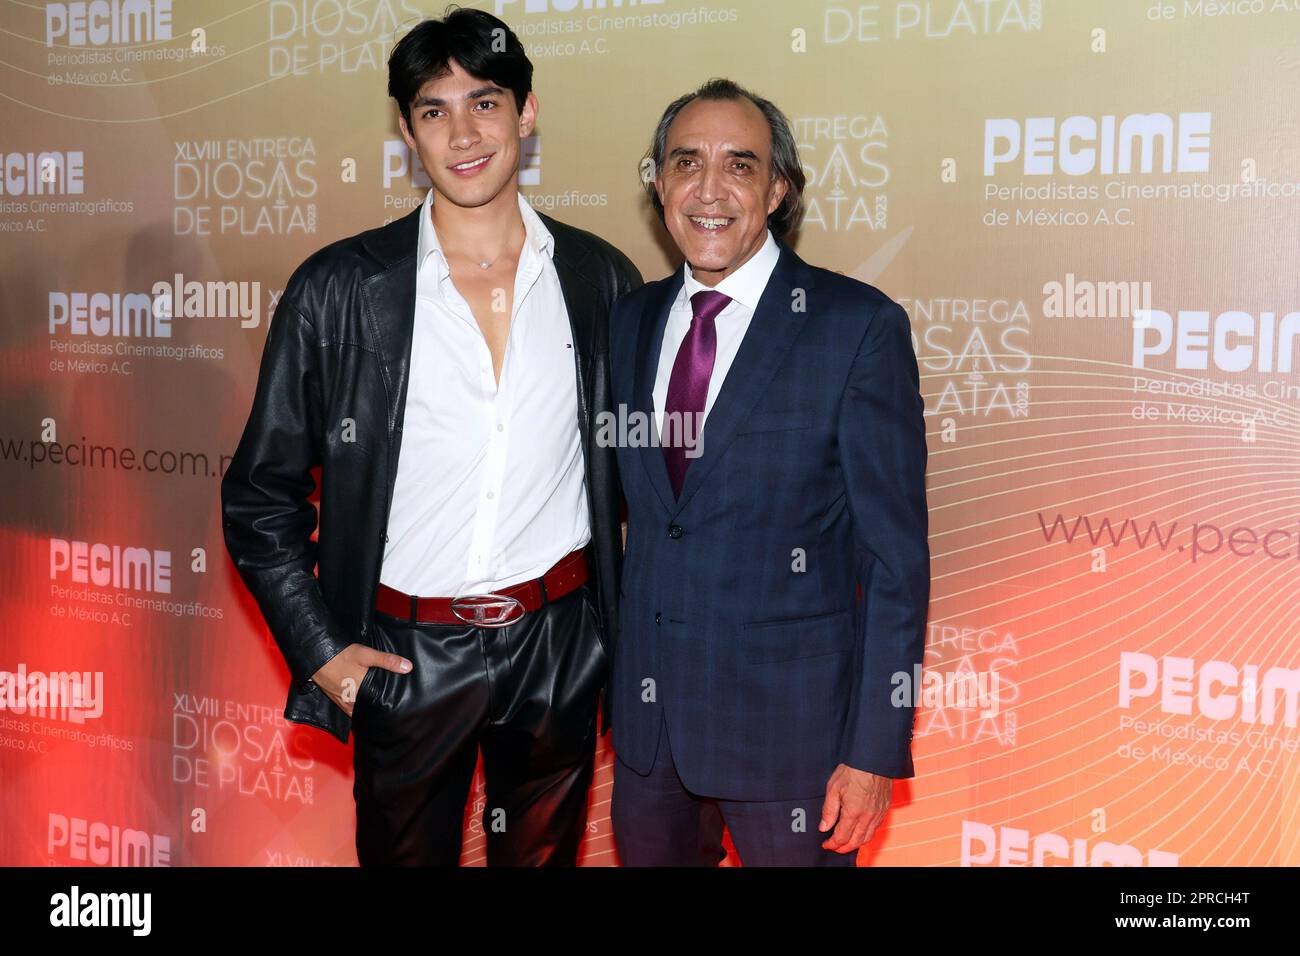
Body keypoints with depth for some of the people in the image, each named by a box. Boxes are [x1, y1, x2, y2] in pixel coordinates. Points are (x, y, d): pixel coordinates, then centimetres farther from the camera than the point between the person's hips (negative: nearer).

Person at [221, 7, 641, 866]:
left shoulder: (601, 279, 0)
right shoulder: (338, 289, -6)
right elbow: (260, 495, 0)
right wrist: (321, 649, -6)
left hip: (558, 641, 2)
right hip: (404, 653, -1)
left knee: (545, 852, 18)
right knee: (405, 852, 16)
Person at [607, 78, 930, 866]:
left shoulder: (860, 326, -11)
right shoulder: (632, 321, 6)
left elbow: (896, 556, -11)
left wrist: (874, 750, -13)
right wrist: (616, 675, 8)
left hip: (788, 721, -5)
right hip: (647, 713, 5)